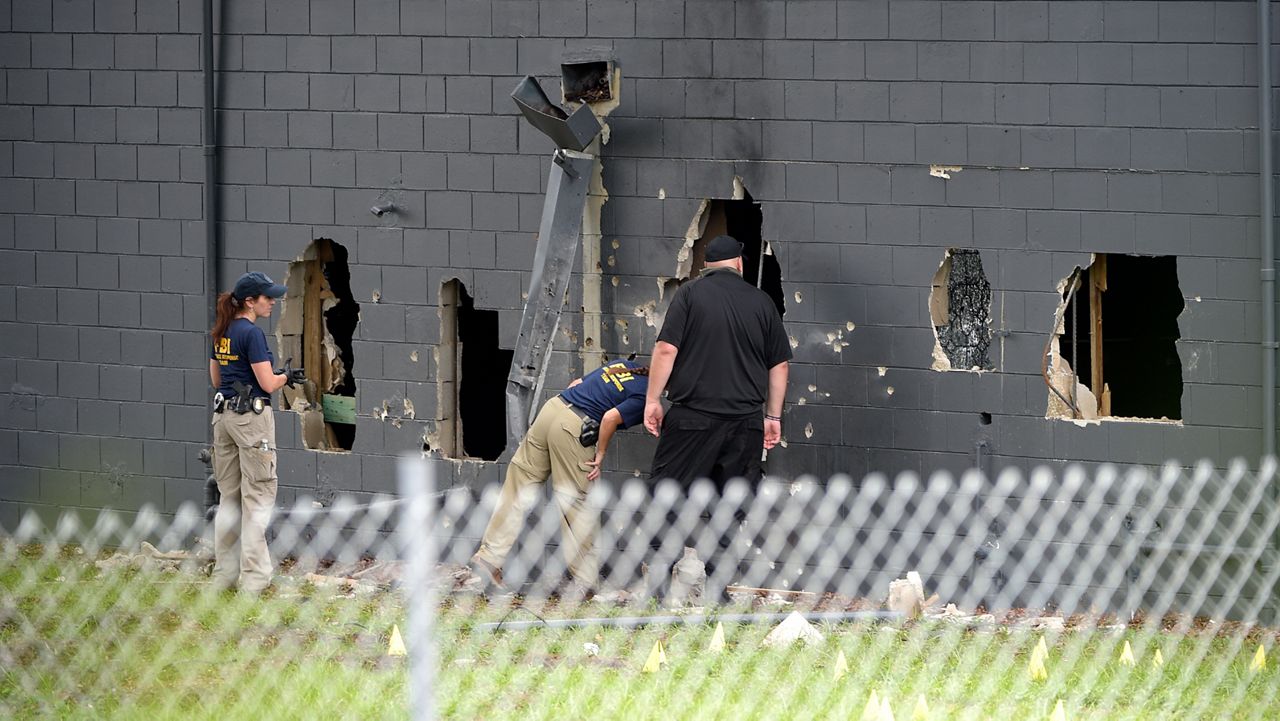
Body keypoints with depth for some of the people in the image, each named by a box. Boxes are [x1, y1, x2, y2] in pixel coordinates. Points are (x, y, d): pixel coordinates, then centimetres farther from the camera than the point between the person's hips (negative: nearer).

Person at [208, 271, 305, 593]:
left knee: (229, 496, 14)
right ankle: (253, 576, -4)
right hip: (252, 417, -8)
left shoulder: (222, 333, 10)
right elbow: (268, 384, -18)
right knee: (258, 495, -3)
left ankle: (224, 573, 17)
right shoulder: (252, 334, -16)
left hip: (224, 415, 8)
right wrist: (285, 376, 4)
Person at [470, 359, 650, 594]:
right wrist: (600, 455, -8)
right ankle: (587, 579, 9)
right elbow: (611, 417, -20)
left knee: (519, 486, 10)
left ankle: (489, 556, 10)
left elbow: (576, 384, 21)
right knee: (580, 503, 3)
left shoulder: (625, 365, 19)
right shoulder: (645, 396, -7)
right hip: (573, 428, -8)